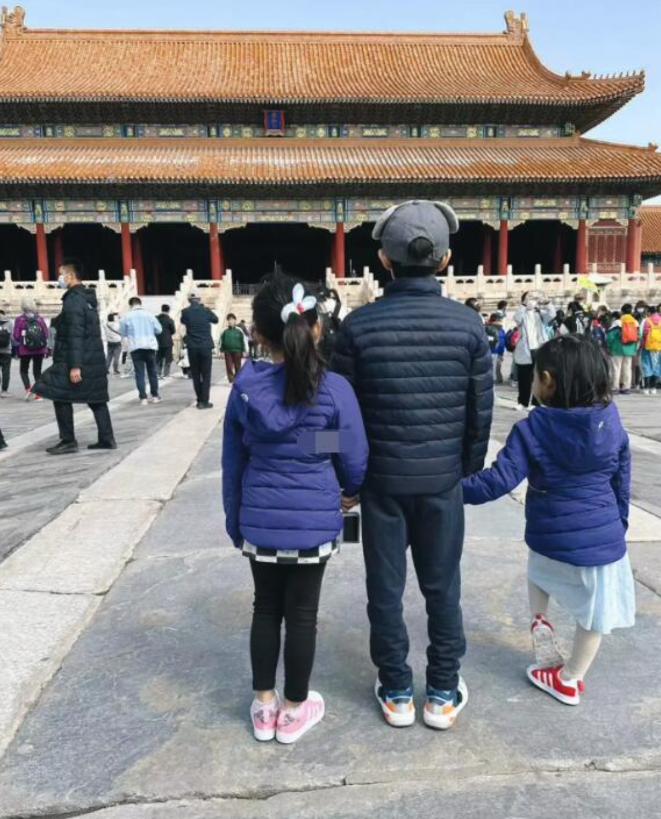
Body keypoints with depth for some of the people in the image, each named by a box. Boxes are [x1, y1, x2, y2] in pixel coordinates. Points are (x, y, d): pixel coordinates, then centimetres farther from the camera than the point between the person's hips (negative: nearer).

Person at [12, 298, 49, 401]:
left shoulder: (20, 320, -4)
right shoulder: (40, 319, 3)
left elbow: (16, 336, -5)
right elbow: (46, 334, 4)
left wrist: (17, 349, 4)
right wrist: (45, 349, 10)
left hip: (25, 351, -2)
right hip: (40, 350, 2)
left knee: (23, 370, 13)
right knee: (37, 371, 9)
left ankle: (28, 389, -8)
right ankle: (38, 393, 6)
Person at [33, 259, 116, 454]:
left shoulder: (73, 300, -13)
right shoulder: (88, 298, 16)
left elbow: (75, 336, -20)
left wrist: (75, 366, -23)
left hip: (79, 360, -9)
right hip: (94, 359, 9)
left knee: (61, 398, -1)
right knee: (96, 399, 10)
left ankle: (68, 441, 2)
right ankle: (107, 439, 10)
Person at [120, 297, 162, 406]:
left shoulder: (127, 316, 0)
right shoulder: (149, 315, 2)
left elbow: (123, 333, 5)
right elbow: (159, 330, 5)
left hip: (135, 347, -1)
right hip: (150, 346, 1)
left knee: (140, 373, 1)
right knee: (152, 371, 11)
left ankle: (143, 398, -3)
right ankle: (155, 396, 15)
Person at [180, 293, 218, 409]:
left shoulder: (185, 312, -3)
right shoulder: (206, 310, -4)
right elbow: (216, 320, 16)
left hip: (192, 347, 1)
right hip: (206, 346, -1)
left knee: (195, 375, 11)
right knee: (206, 375, 3)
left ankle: (200, 400, 14)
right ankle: (204, 401, -1)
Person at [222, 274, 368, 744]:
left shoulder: (245, 386, -5)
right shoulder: (334, 389, -13)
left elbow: (233, 462, 3)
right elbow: (355, 464, -6)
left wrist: (235, 521, 15)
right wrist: (349, 491, 17)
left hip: (259, 522, 3)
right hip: (313, 522, -2)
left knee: (266, 608, 19)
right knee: (302, 613, 13)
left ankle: (264, 705, 34)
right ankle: (295, 710, 31)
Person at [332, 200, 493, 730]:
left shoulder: (358, 325, -10)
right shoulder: (469, 324, -7)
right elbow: (481, 410, -1)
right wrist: (470, 467, 14)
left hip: (381, 478, -1)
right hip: (443, 477, 1)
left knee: (386, 588, 14)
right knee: (442, 587, 16)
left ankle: (396, 693, 29)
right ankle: (444, 694, 31)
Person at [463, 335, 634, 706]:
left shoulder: (532, 429, -14)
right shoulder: (613, 425, -3)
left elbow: (497, 481, -19)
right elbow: (622, 488, 6)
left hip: (552, 539, -1)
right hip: (603, 540, 2)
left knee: (540, 572, 35)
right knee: (594, 614, 21)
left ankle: (541, 620, 25)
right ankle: (571, 679, 33)